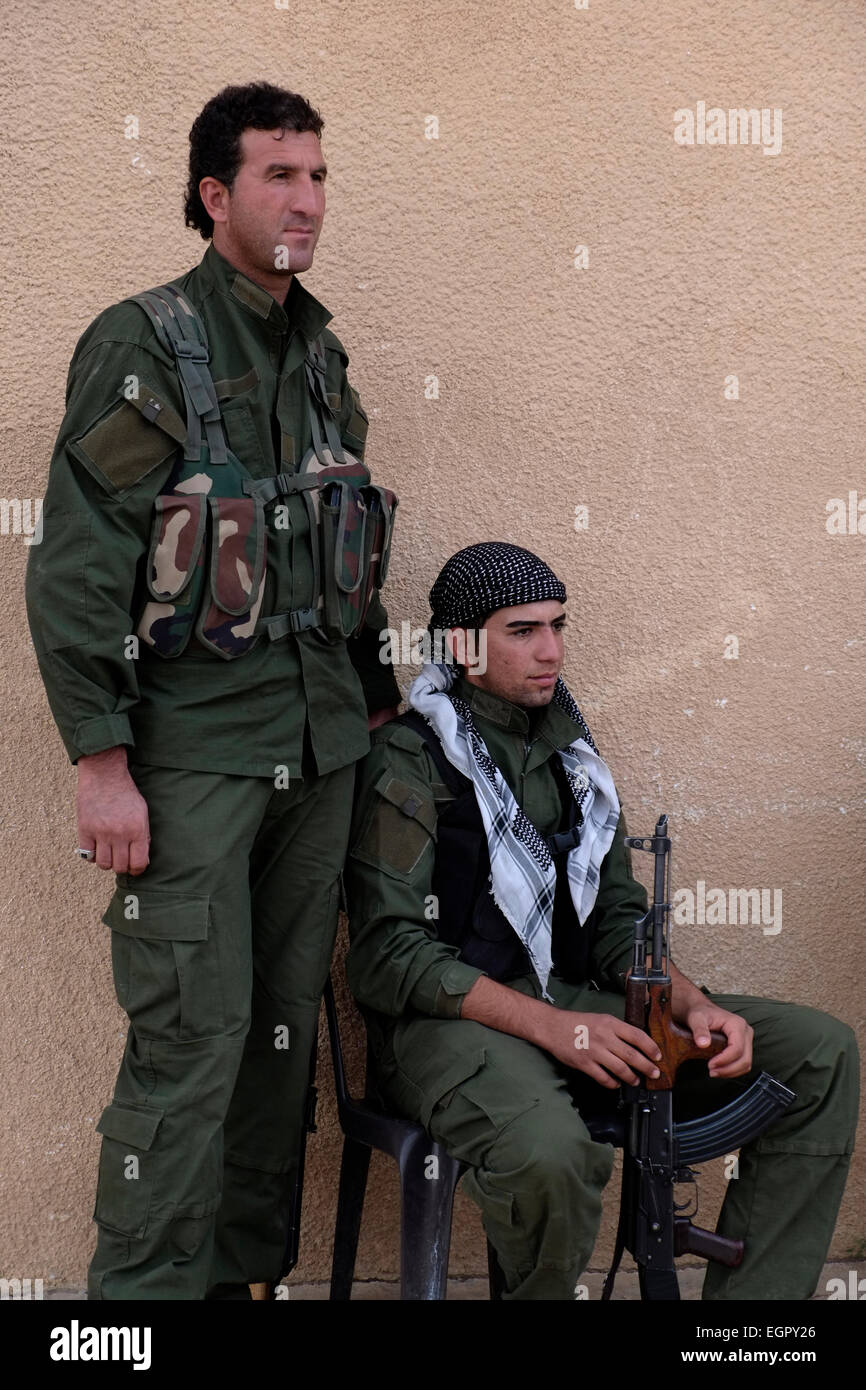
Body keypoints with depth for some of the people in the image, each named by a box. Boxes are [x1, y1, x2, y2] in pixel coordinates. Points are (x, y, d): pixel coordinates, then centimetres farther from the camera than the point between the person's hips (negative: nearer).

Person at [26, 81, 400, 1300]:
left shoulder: (321, 356, 13)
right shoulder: (143, 346, -7)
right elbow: (76, 566, -12)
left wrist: (379, 700, 19)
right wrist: (101, 761, -16)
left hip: (319, 742, 7)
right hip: (195, 749, -6)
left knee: (285, 1027, 10)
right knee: (192, 1040, -6)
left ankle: (246, 1269, 23)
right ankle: (146, 1289, 7)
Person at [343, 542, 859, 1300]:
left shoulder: (570, 753, 16)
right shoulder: (407, 764, -6)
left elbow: (618, 919, 16)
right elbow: (388, 955, -14)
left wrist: (692, 1003, -5)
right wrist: (550, 1026, -22)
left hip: (578, 1003, 7)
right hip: (453, 1020, -7)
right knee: (551, 1151, -40)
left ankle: (752, 1298, -3)